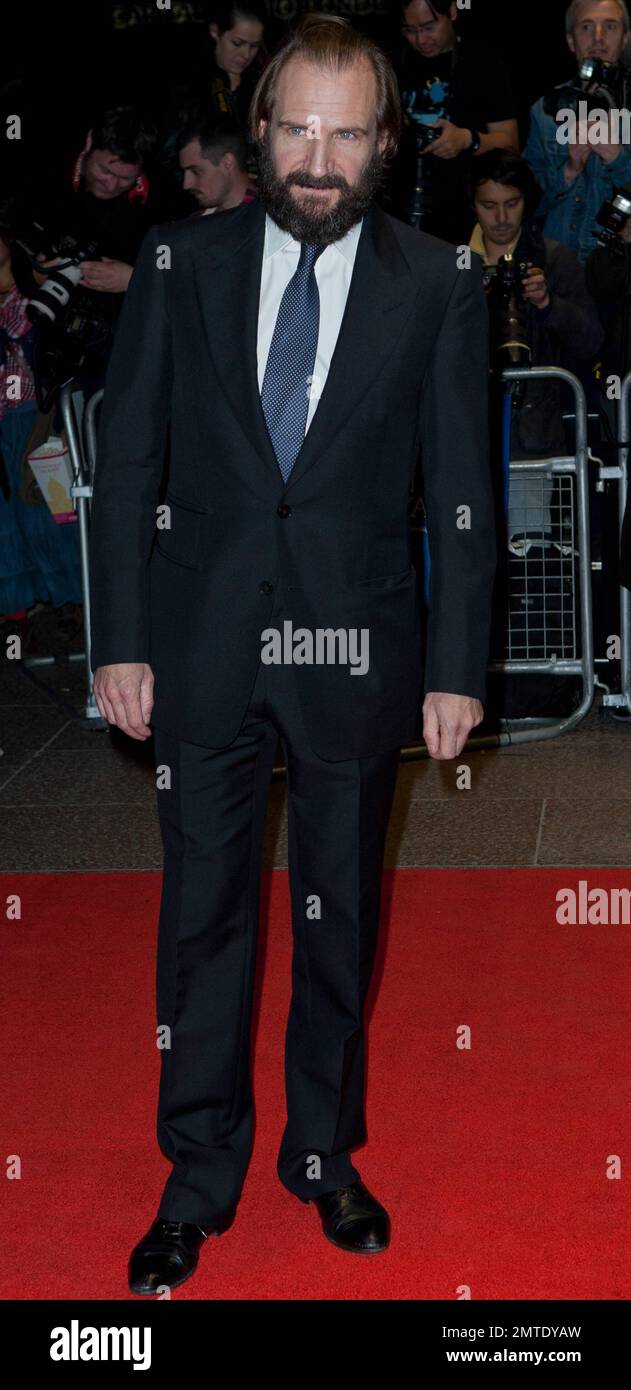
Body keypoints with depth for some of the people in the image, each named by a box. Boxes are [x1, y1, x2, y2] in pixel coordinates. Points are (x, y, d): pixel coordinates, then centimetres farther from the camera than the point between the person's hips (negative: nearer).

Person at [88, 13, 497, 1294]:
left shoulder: (437, 289, -2)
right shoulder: (181, 265, 0)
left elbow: (462, 496, 0)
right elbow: (126, 461, 2)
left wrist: (456, 670, -4)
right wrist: (121, 641, -2)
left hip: (356, 648, 0)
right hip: (203, 644, 1)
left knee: (341, 914, 13)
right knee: (203, 914, 7)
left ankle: (325, 1153, 31)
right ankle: (200, 1177, 23)